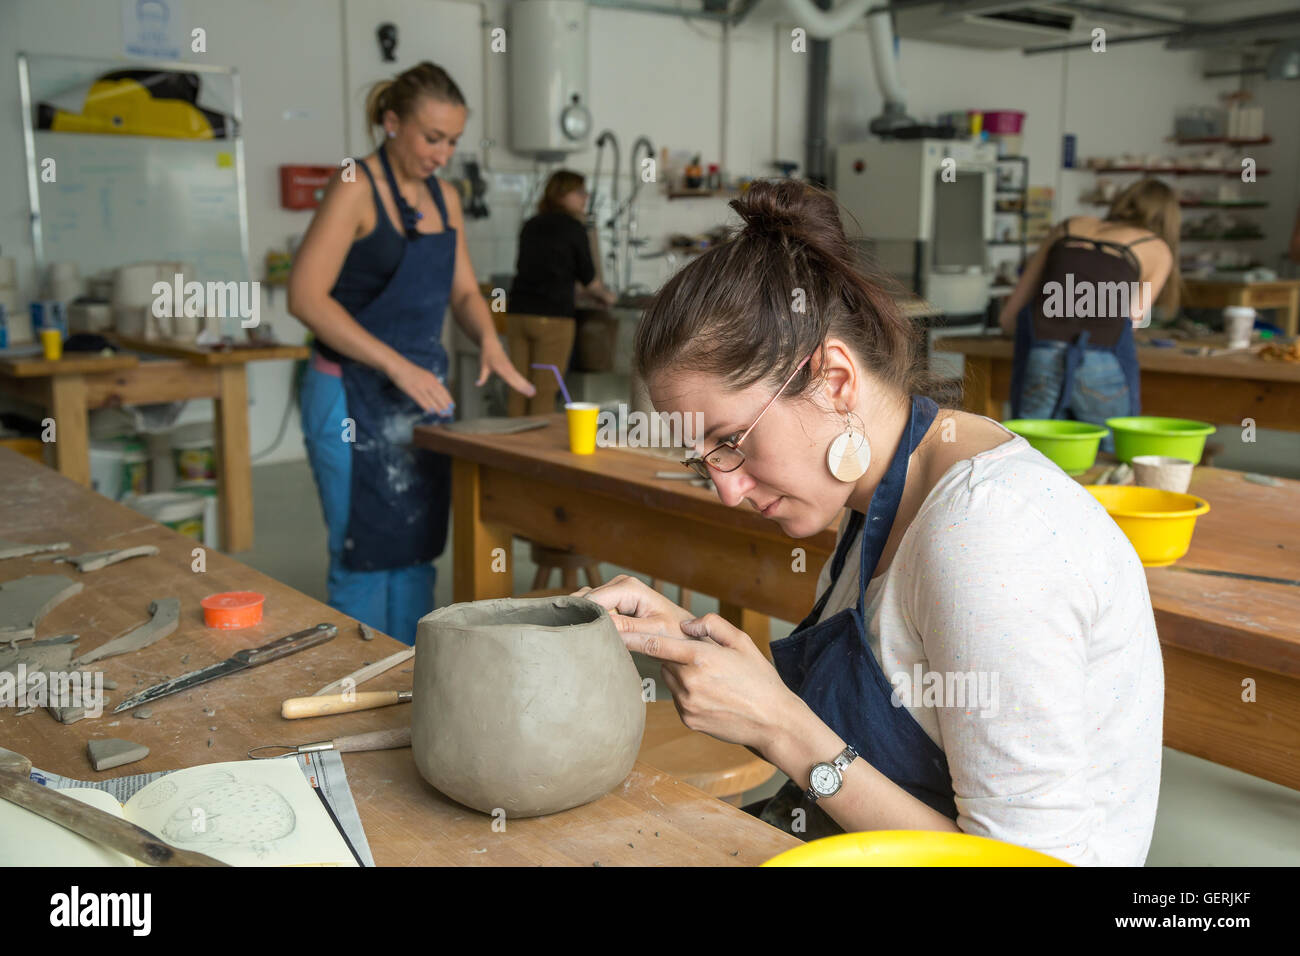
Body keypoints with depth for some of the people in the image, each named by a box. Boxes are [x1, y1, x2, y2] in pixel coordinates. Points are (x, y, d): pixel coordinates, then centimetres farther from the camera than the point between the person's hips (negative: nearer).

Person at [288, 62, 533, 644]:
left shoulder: (443, 198, 10)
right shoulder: (356, 187, -11)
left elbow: (463, 292, 16)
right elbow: (306, 297, -18)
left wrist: (489, 341, -6)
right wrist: (396, 365, -23)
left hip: (424, 392, 7)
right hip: (355, 394, -7)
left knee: (417, 550, 11)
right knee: (366, 553, -1)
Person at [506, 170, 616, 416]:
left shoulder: (531, 226, 16)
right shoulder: (573, 228, -2)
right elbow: (588, 277, 5)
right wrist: (606, 296, 26)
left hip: (518, 312, 6)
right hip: (553, 316, -6)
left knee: (519, 391, 8)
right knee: (544, 393, -3)